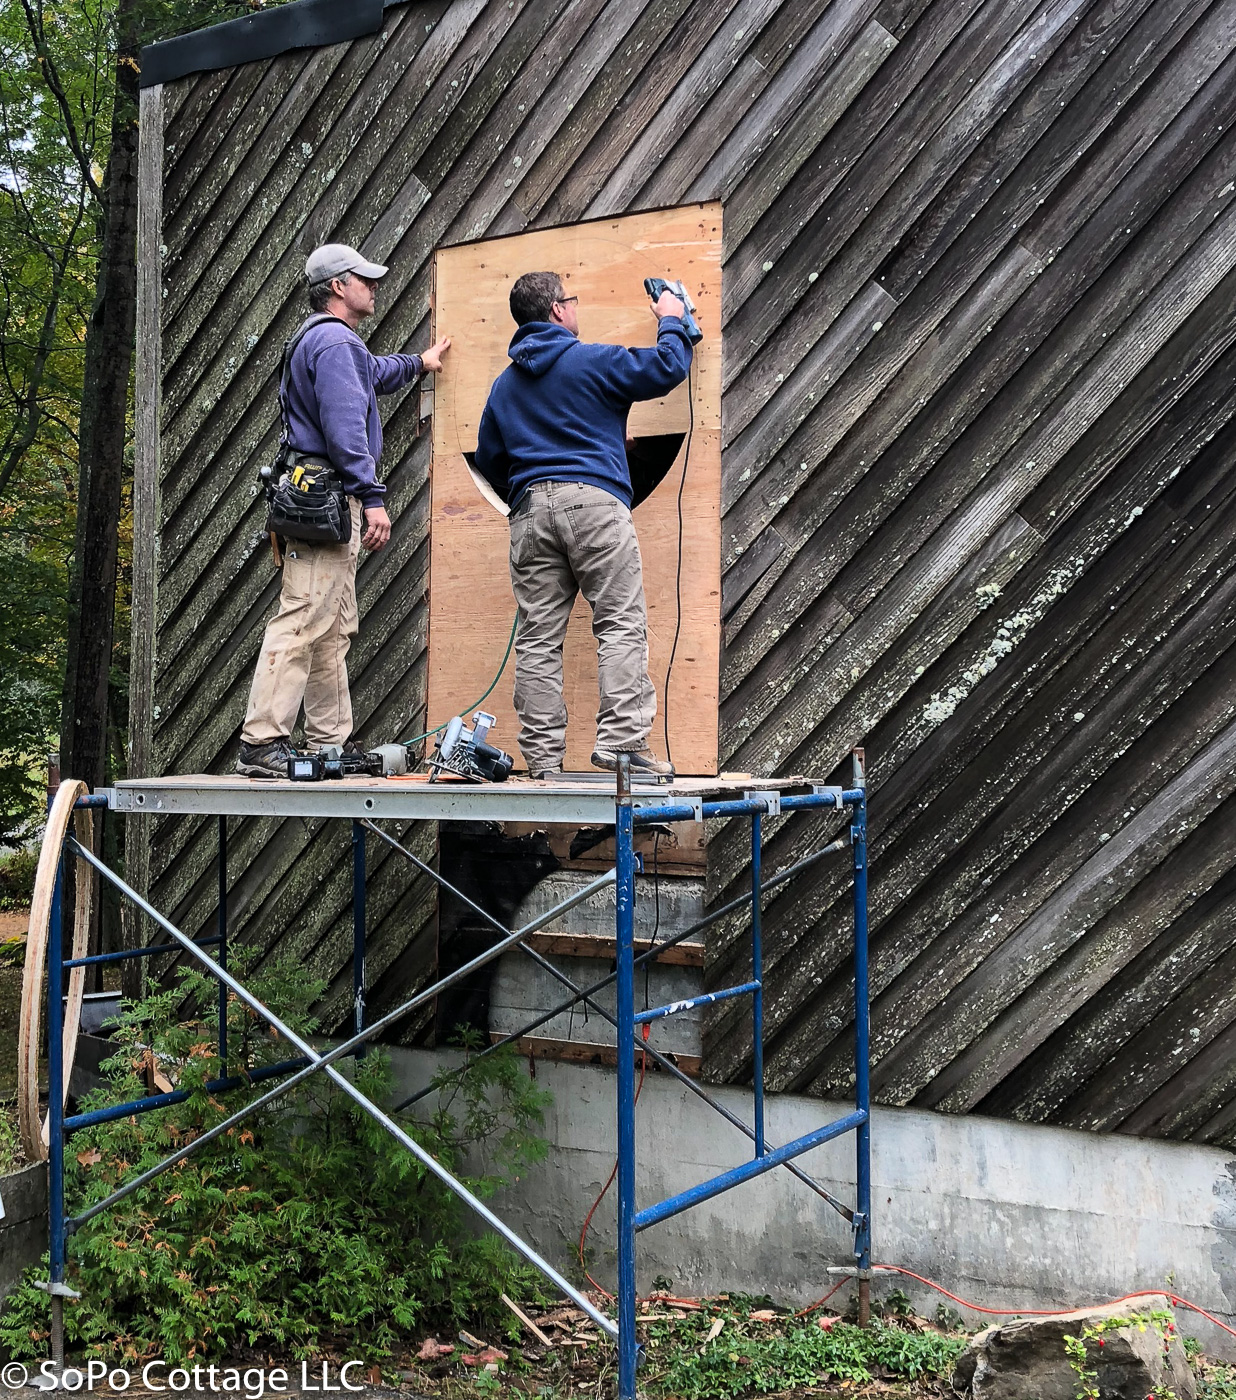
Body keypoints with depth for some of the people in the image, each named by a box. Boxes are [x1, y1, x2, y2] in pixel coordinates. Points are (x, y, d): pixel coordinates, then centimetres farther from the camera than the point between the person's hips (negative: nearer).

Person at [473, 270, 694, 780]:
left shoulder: (504, 385, 20)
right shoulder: (591, 360, 2)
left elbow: (488, 459, 24)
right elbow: (666, 367, 2)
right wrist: (671, 322, 21)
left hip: (530, 509, 6)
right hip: (594, 499, -5)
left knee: (537, 637, 2)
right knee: (622, 623, -4)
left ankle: (543, 756, 2)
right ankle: (621, 739, -13)